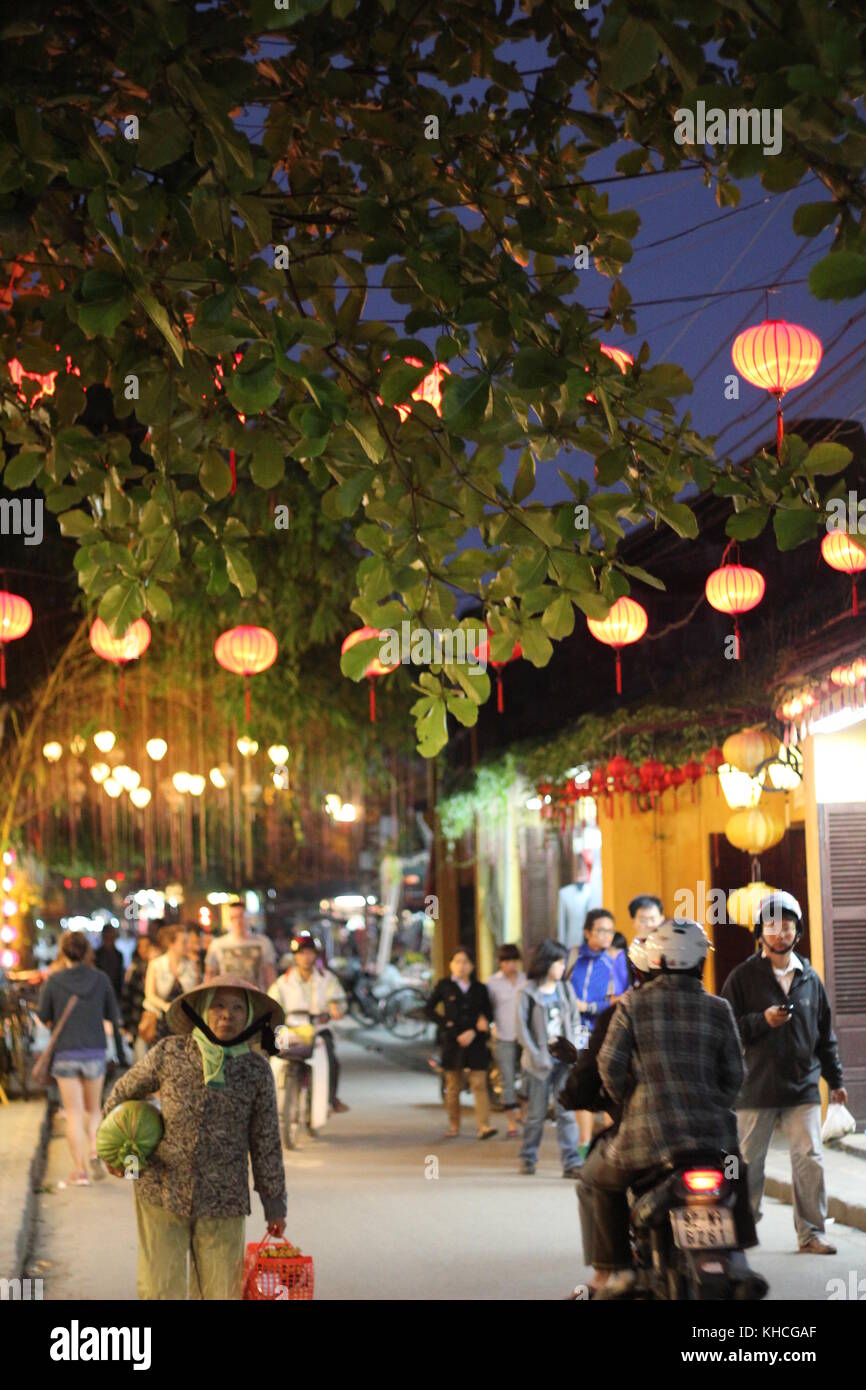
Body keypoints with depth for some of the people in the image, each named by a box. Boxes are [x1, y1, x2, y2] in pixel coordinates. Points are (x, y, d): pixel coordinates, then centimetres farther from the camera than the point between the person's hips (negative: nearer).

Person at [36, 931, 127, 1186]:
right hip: (95, 1050, 1)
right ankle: (94, 1152, -4)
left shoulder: (54, 981, -8)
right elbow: (113, 1016, 2)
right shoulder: (100, 978, -4)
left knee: (74, 1113, 4)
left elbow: (43, 1017, -2)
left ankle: (79, 1170, 3)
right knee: (94, 1108, 18)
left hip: (65, 1052, -1)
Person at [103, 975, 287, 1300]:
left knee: (221, 1291, 5)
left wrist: (274, 1204, 9)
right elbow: (124, 1093, 12)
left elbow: (266, 1141, 4)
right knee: (160, 1290, 4)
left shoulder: (256, 1070, -3)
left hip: (223, 1202, 0)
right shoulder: (169, 1053, -5)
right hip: (162, 1193, 0)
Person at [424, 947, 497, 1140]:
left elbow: (489, 1015, 5)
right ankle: (454, 1126, 14)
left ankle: (484, 1126, -14)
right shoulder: (444, 986, 5)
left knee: (479, 1084, -8)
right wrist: (446, 1024, -6)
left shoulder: (480, 988, 8)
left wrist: (473, 1032, -10)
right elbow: (429, 1009, 7)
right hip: (452, 1042, 0)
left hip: (476, 1042, 0)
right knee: (453, 1086, 5)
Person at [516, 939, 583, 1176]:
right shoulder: (527, 992, -4)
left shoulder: (565, 989, 8)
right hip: (540, 1061, -2)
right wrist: (538, 1056, -10)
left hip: (564, 1059, 2)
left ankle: (571, 1162, -6)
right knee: (536, 1113, 7)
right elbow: (522, 1029, -4)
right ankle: (528, 1157, 25)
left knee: (566, 1111, -6)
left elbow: (575, 1021, 11)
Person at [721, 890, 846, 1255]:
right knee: (749, 1162, 6)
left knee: (810, 1160, -4)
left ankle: (811, 1234, 6)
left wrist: (835, 1080, 16)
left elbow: (825, 1034, 17)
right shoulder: (743, 976, 0)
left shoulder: (809, 978, 10)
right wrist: (762, 1021, -16)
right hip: (756, 1088, -2)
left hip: (803, 1088, 2)